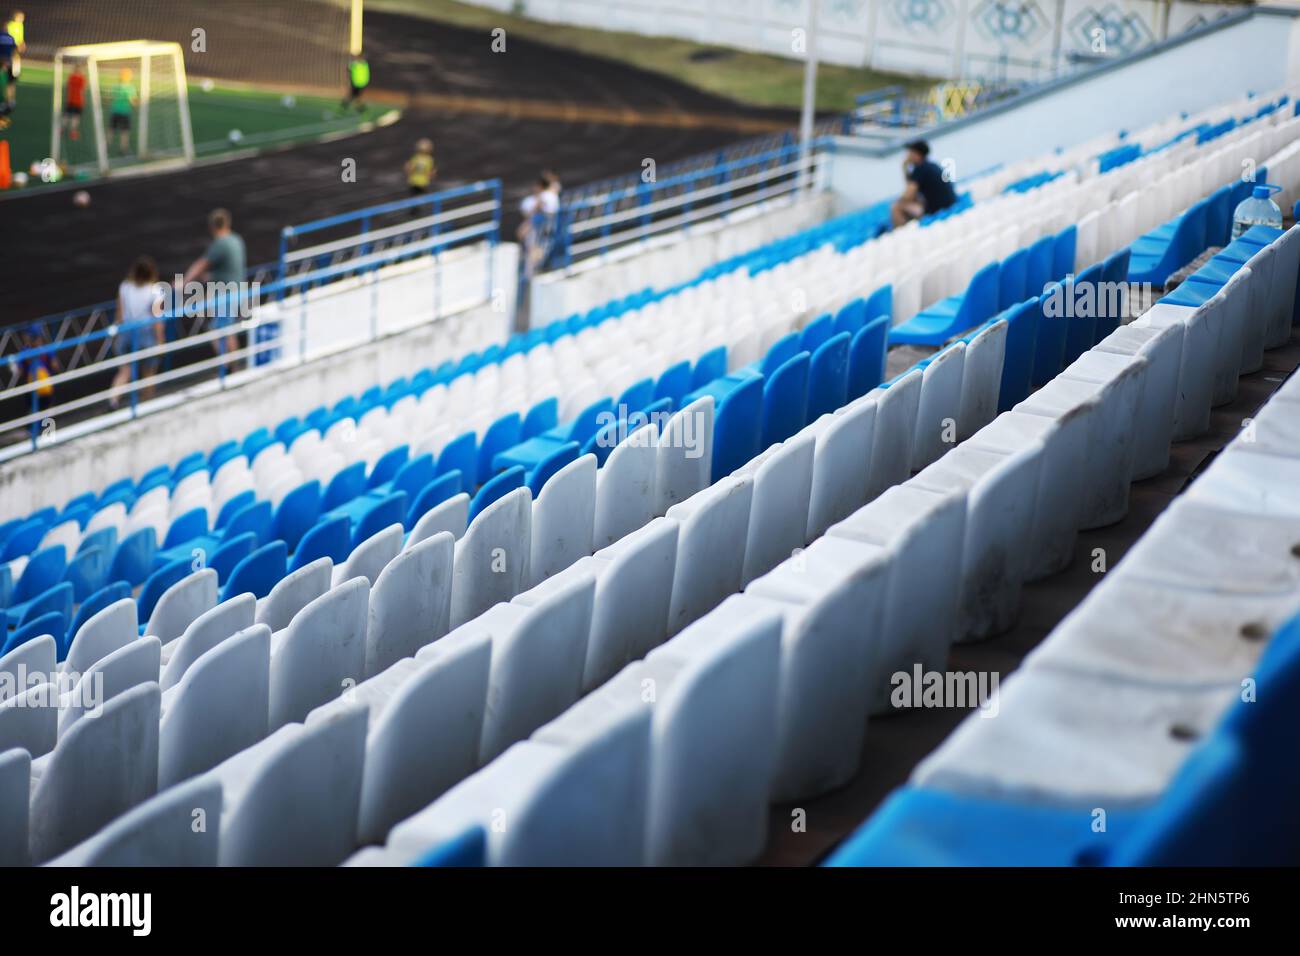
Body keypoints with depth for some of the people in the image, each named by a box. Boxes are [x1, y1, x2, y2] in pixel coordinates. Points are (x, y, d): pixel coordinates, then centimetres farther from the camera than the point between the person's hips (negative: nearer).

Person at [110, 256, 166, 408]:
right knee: (148, 373, 14)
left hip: (127, 332, 3)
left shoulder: (124, 287, -4)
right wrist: (160, 341, -5)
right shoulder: (155, 290, -14)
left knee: (124, 371, 8)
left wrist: (118, 336, 12)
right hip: (147, 334, -3)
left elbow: (120, 315, 1)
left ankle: (113, 397, -15)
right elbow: (157, 319, -13)